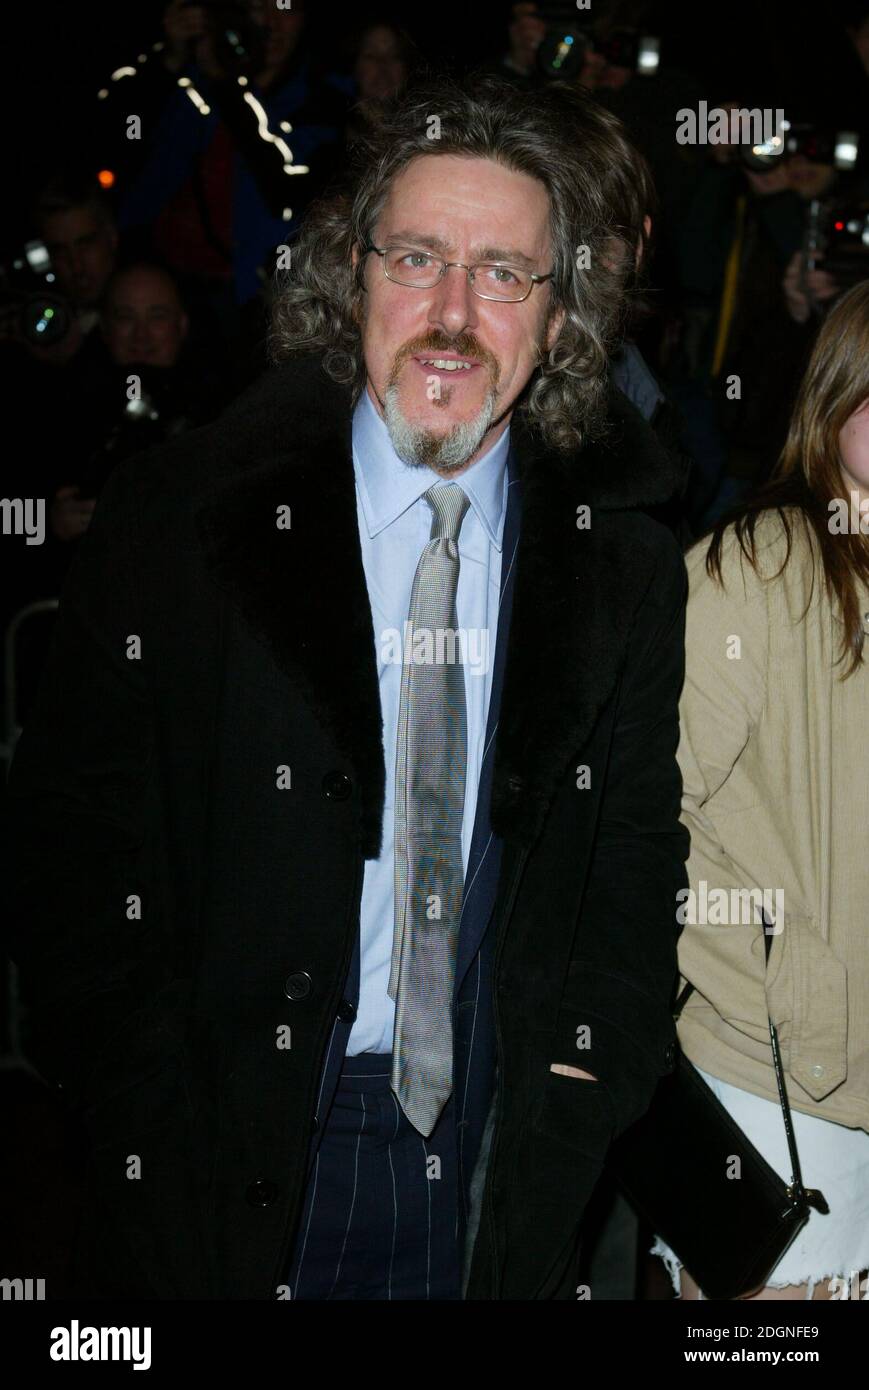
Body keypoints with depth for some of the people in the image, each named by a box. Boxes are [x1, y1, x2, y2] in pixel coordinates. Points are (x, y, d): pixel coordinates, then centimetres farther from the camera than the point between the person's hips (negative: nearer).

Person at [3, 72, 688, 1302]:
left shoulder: (629, 573, 2)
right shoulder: (178, 519, -5)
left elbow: (640, 862, 10)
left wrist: (584, 1080, -3)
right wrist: (152, 1098, -10)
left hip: (500, 1162, 2)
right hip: (221, 1151, -2)